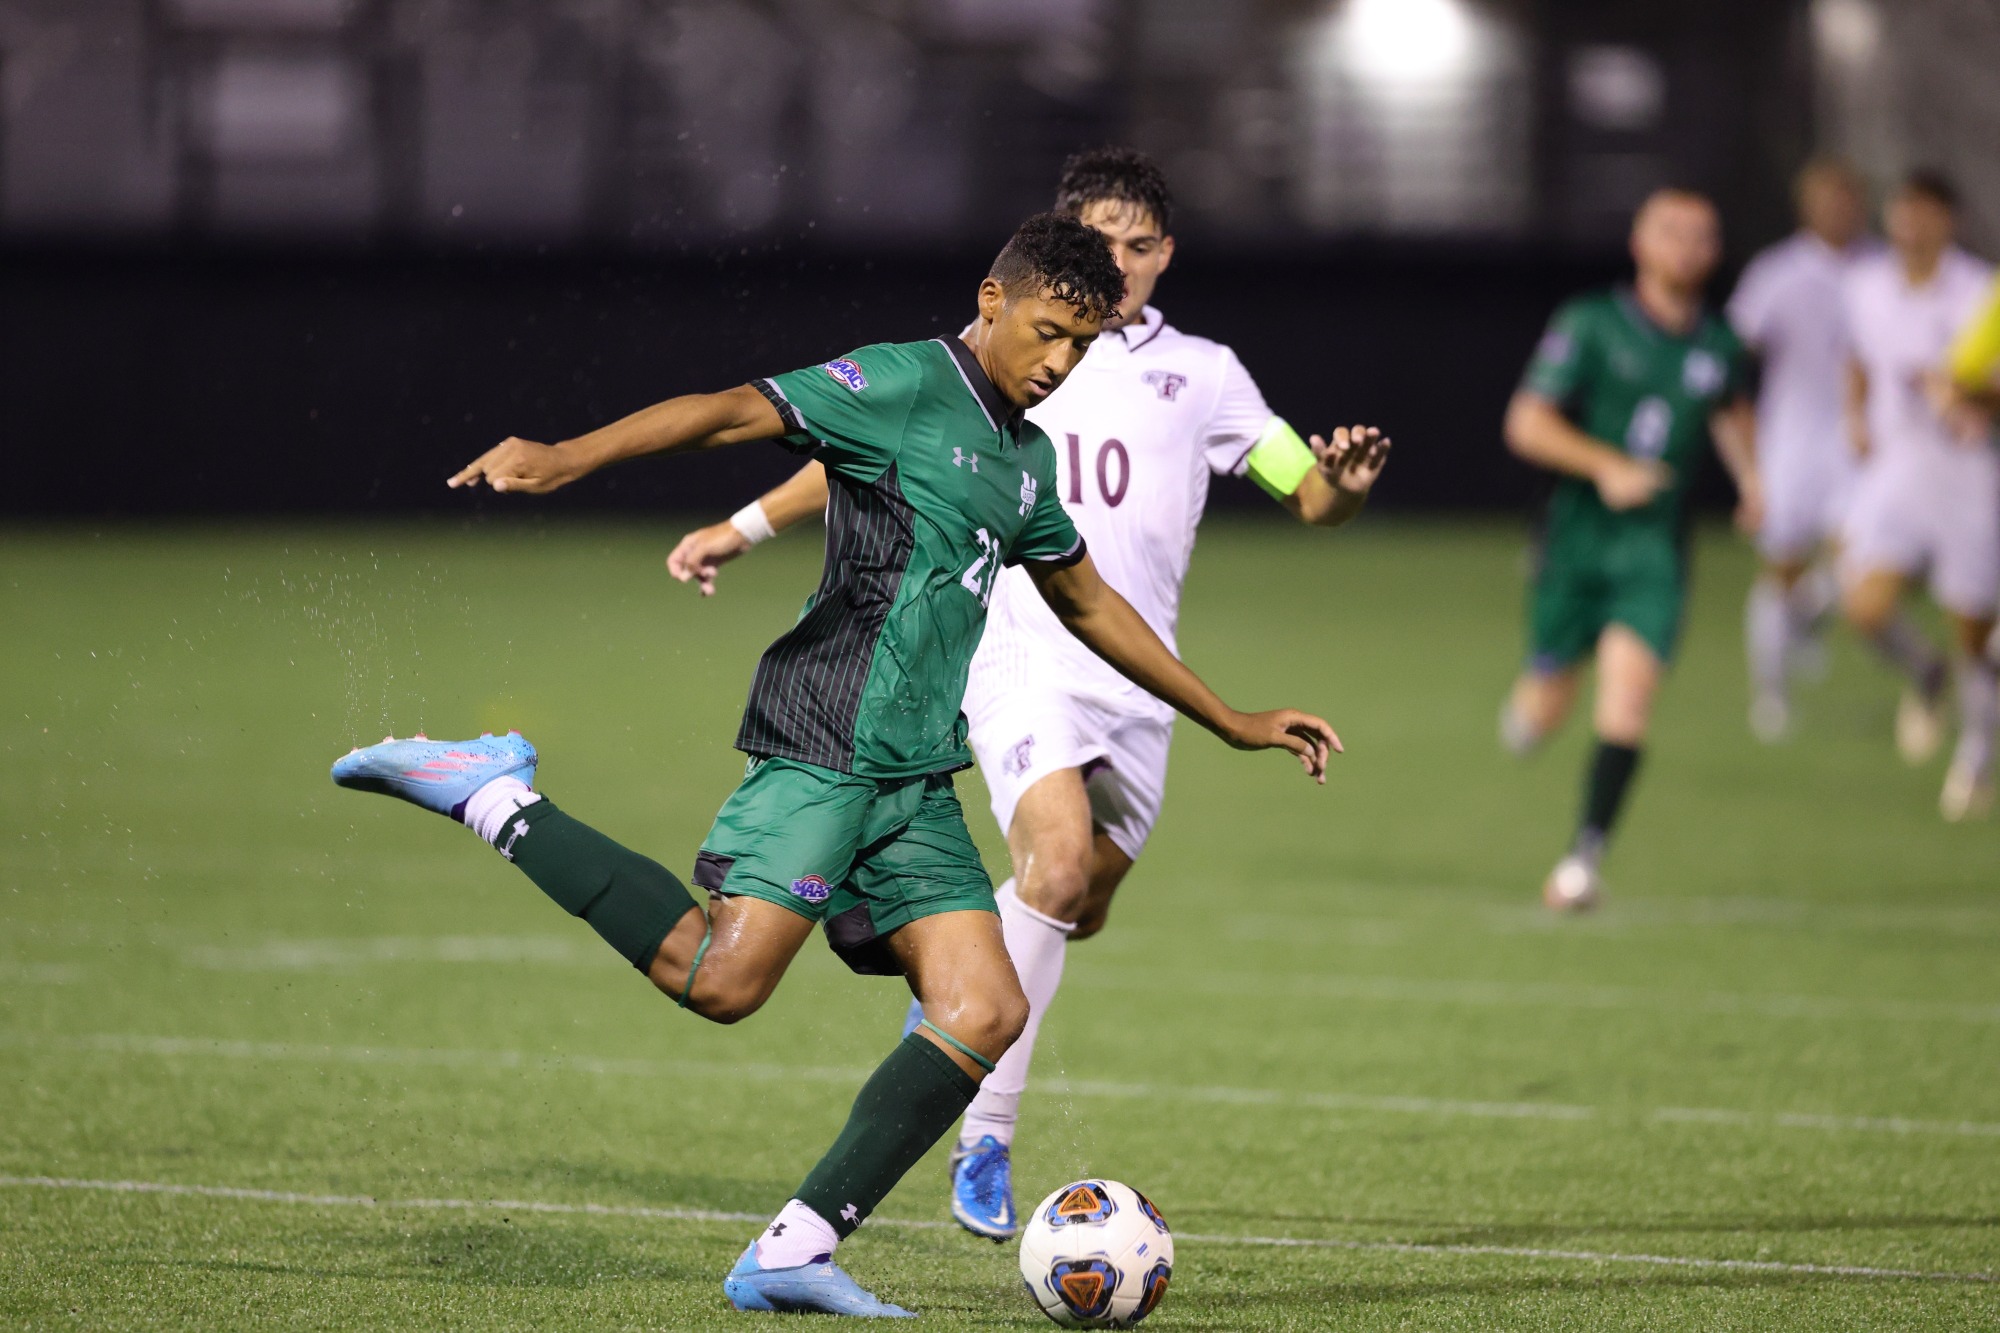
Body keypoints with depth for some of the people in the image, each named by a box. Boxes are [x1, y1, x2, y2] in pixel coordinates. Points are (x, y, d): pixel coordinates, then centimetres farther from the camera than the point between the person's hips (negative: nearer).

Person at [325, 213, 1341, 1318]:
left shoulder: (1027, 459, 21)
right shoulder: (901, 385, -4)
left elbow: (1089, 605, 35)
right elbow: (734, 413, -15)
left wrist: (1231, 722, 40)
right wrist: (565, 459, -30)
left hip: (916, 781, 8)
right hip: (824, 742, -8)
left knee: (985, 1013, -7)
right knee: (722, 980, -22)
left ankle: (793, 1252, -7)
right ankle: (494, 798, -7)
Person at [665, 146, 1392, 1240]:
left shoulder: (1202, 374, 14)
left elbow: (1309, 496, 11)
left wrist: (1346, 482, -12)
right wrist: (746, 527, 13)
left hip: (1134, 679, 4)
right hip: (1020, 652, -4)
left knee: (1081, 907, 8)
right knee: (1060, 862, -25)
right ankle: (986, 1136, -21)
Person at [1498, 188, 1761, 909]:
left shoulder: (1719, 347, 6)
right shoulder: (1590, 325, -7)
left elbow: (1732, 410, 29)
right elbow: (1526, 423, -10)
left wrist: (1750, 478, 13)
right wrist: (1606, 466, -22)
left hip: (1655, 547, 2)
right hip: (1578, 533, -2)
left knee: (1629, 688, -17)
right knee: (1546, 708, 4)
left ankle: (1586, 855, -16)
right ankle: (1526, 700, 43)